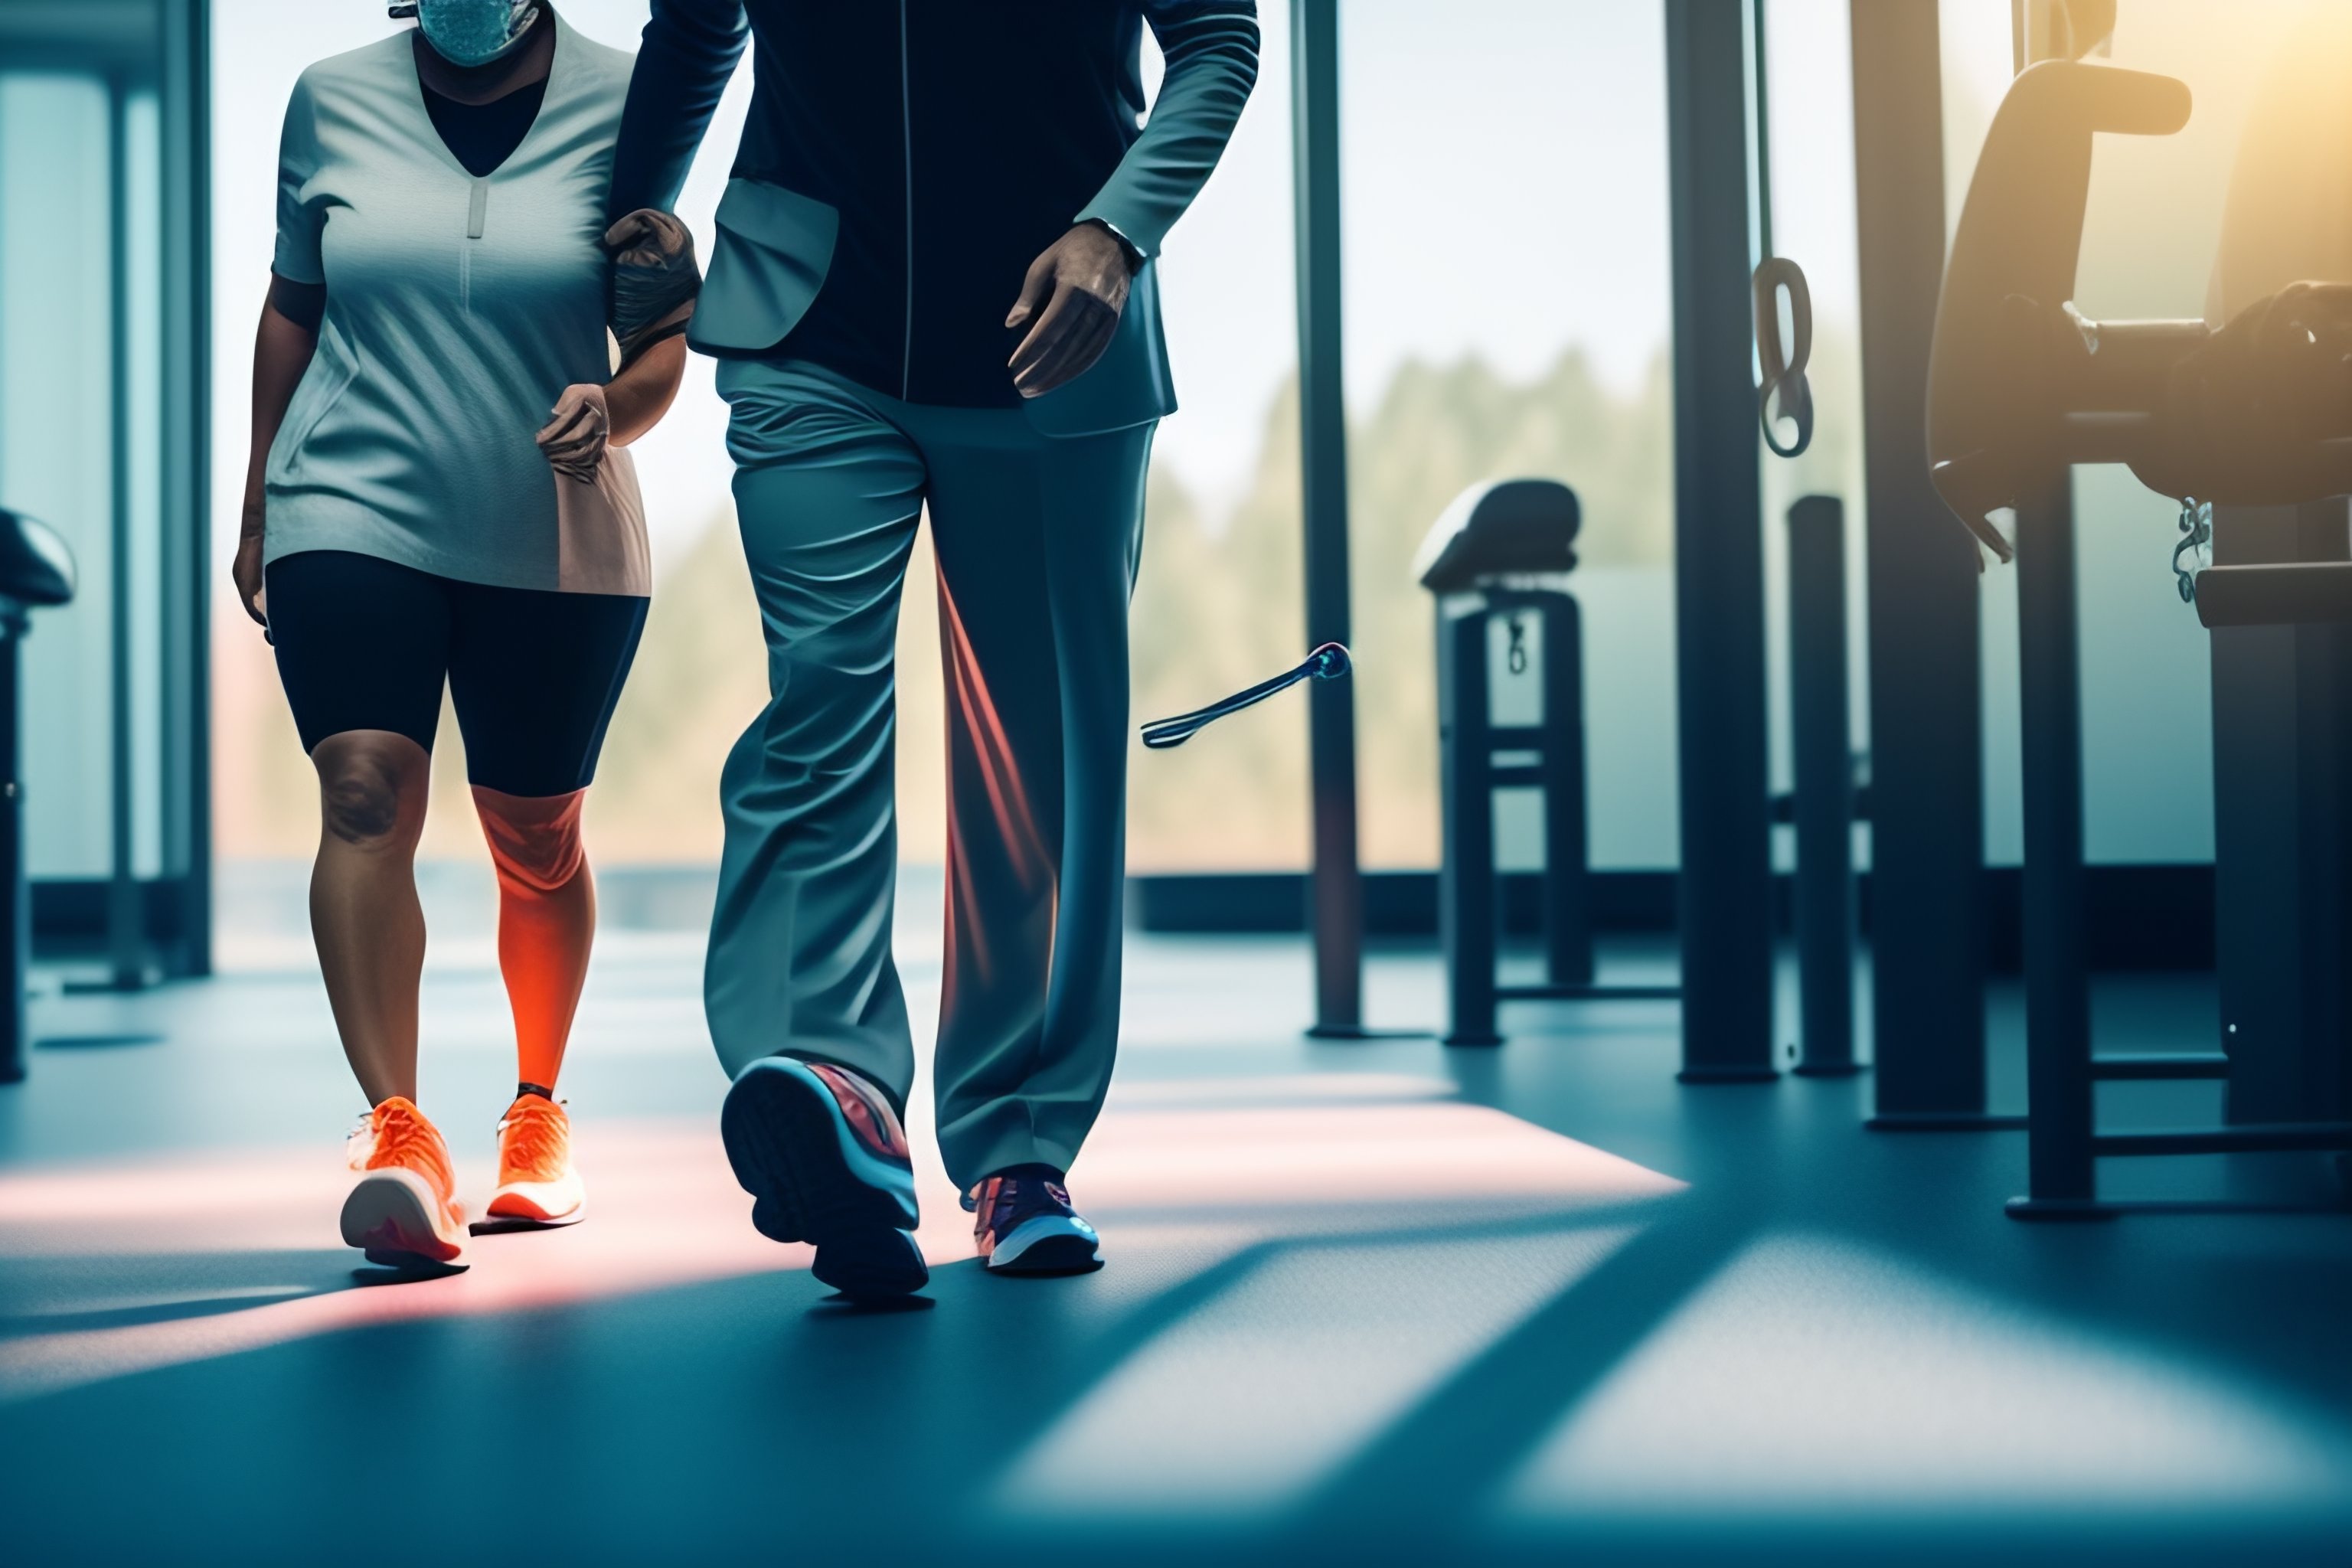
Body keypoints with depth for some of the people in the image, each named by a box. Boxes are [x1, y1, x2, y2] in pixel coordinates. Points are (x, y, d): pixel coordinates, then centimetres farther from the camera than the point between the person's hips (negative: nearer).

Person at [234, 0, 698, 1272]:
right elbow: (291, 308, 14)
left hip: (557, 546, 0)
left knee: (537, 844, 9)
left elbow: (661, 345, 0)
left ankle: (539, 1108, 30)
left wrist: (613, 409, -22)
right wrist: (258, 508, 16)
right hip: (353, 513, 0)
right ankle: (395, 1130, -26)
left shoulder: (623, 104, -1)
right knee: (366, 793, -19)